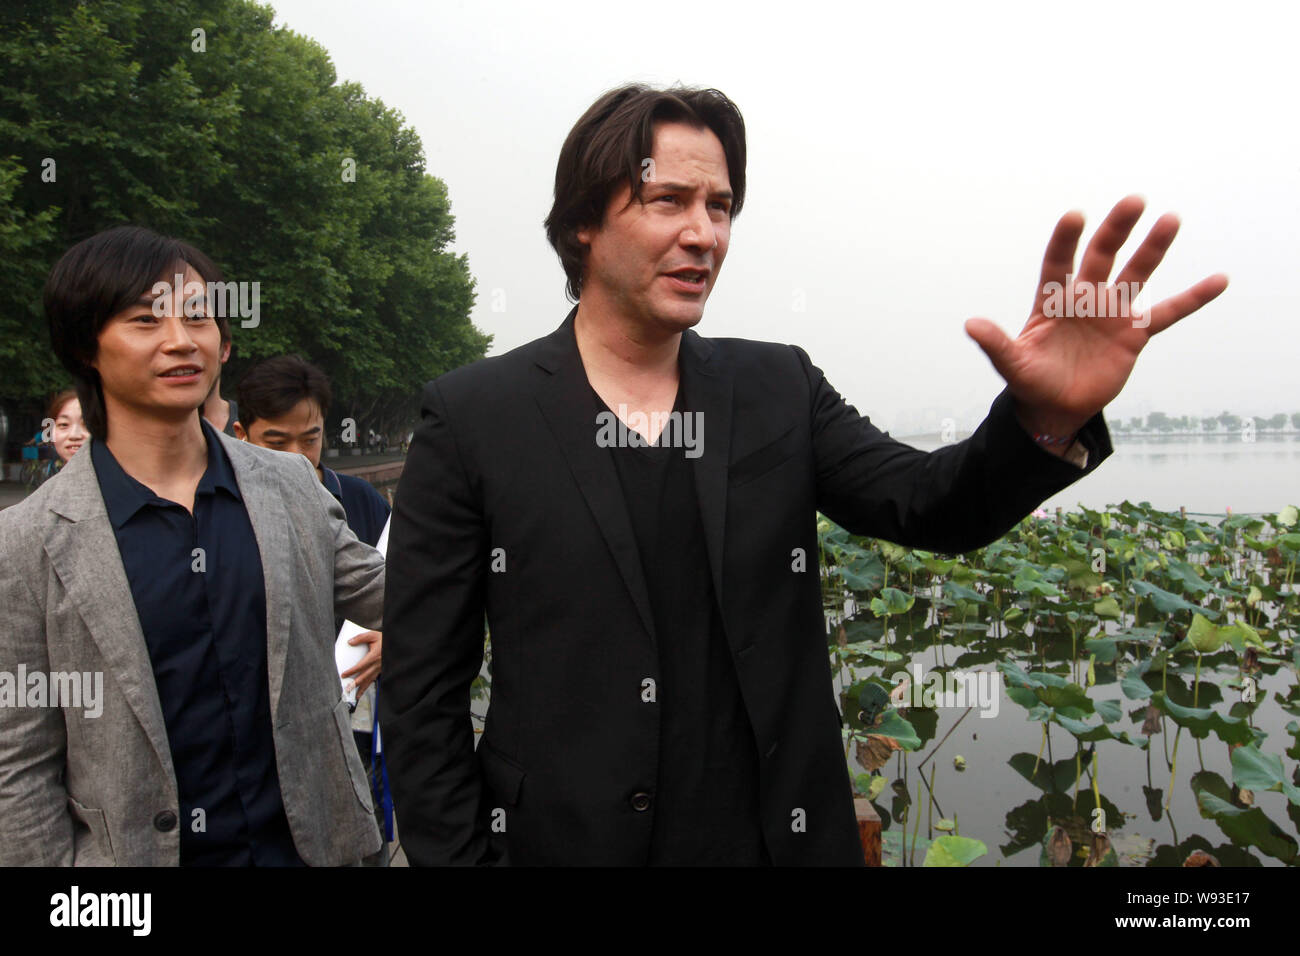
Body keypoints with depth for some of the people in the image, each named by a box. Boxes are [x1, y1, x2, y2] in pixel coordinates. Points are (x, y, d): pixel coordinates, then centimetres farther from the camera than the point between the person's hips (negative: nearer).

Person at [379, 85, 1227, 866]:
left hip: (781, 838, 3)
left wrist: (1049, 417, -25)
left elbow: (931, 504, -6)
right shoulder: (474, 417, -8)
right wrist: (459, 854, -8)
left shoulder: (779, 390, 2)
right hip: (567, 839, -2)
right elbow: (422, 692, -5)